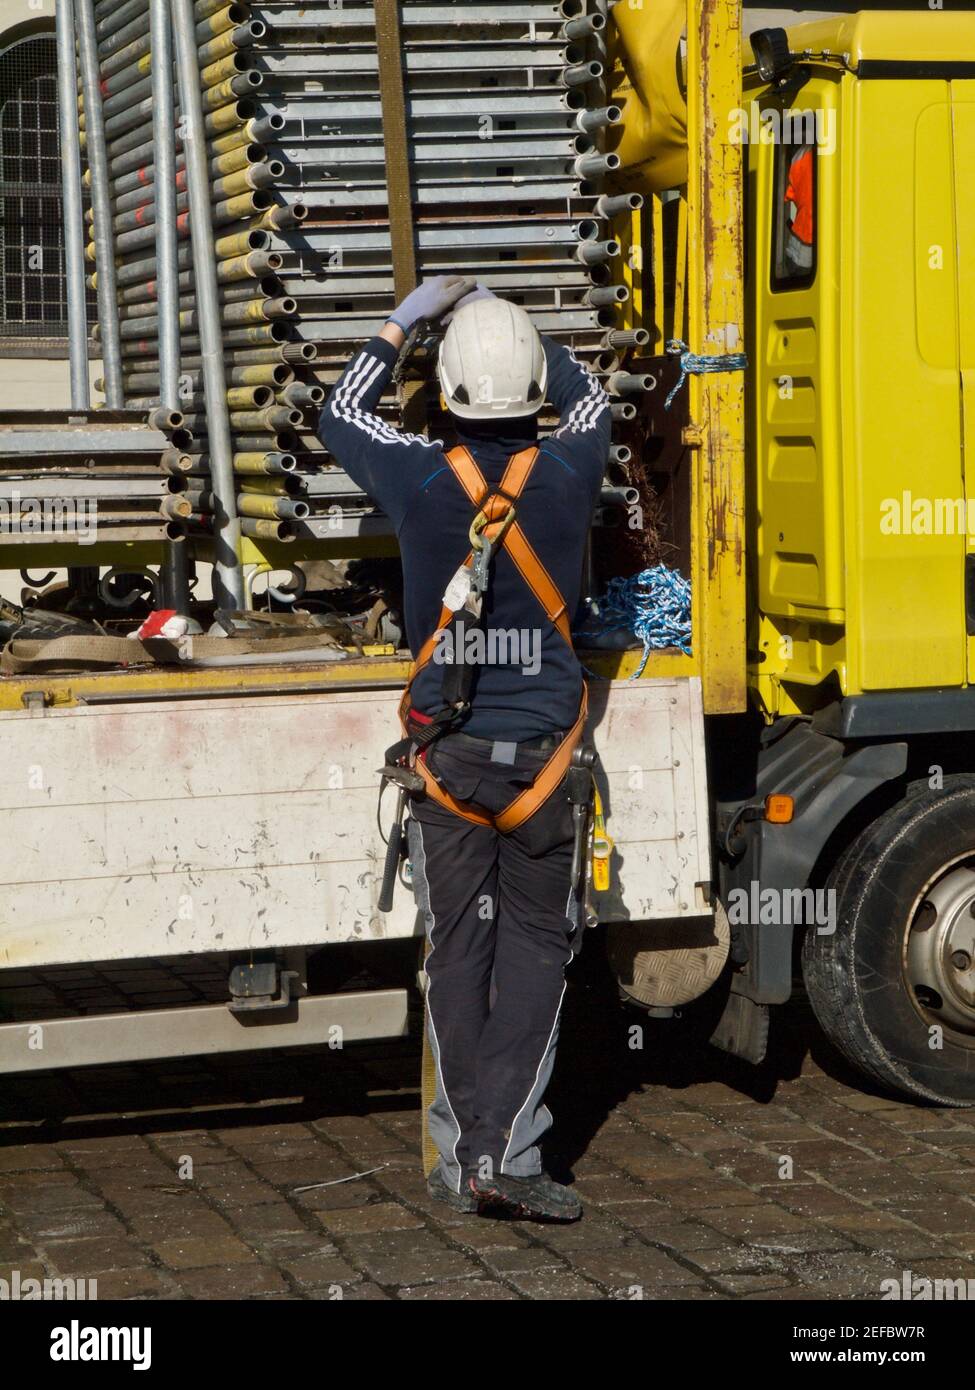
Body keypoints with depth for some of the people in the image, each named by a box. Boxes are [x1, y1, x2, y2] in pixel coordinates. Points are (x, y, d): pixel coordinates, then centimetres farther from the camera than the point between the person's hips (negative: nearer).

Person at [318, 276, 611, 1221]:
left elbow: (340, 414, 14)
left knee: (456, 953, 9)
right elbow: (589, 402, 20)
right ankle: (509, 1153, -1)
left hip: (446, 749, 1)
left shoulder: (421, 480, -7)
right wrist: (516, 326, 28)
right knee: (534, 949, 7)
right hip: (541, 752, 0)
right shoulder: (566, 475, -6)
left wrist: (402, 322, 22)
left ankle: (460, 1158, 13)